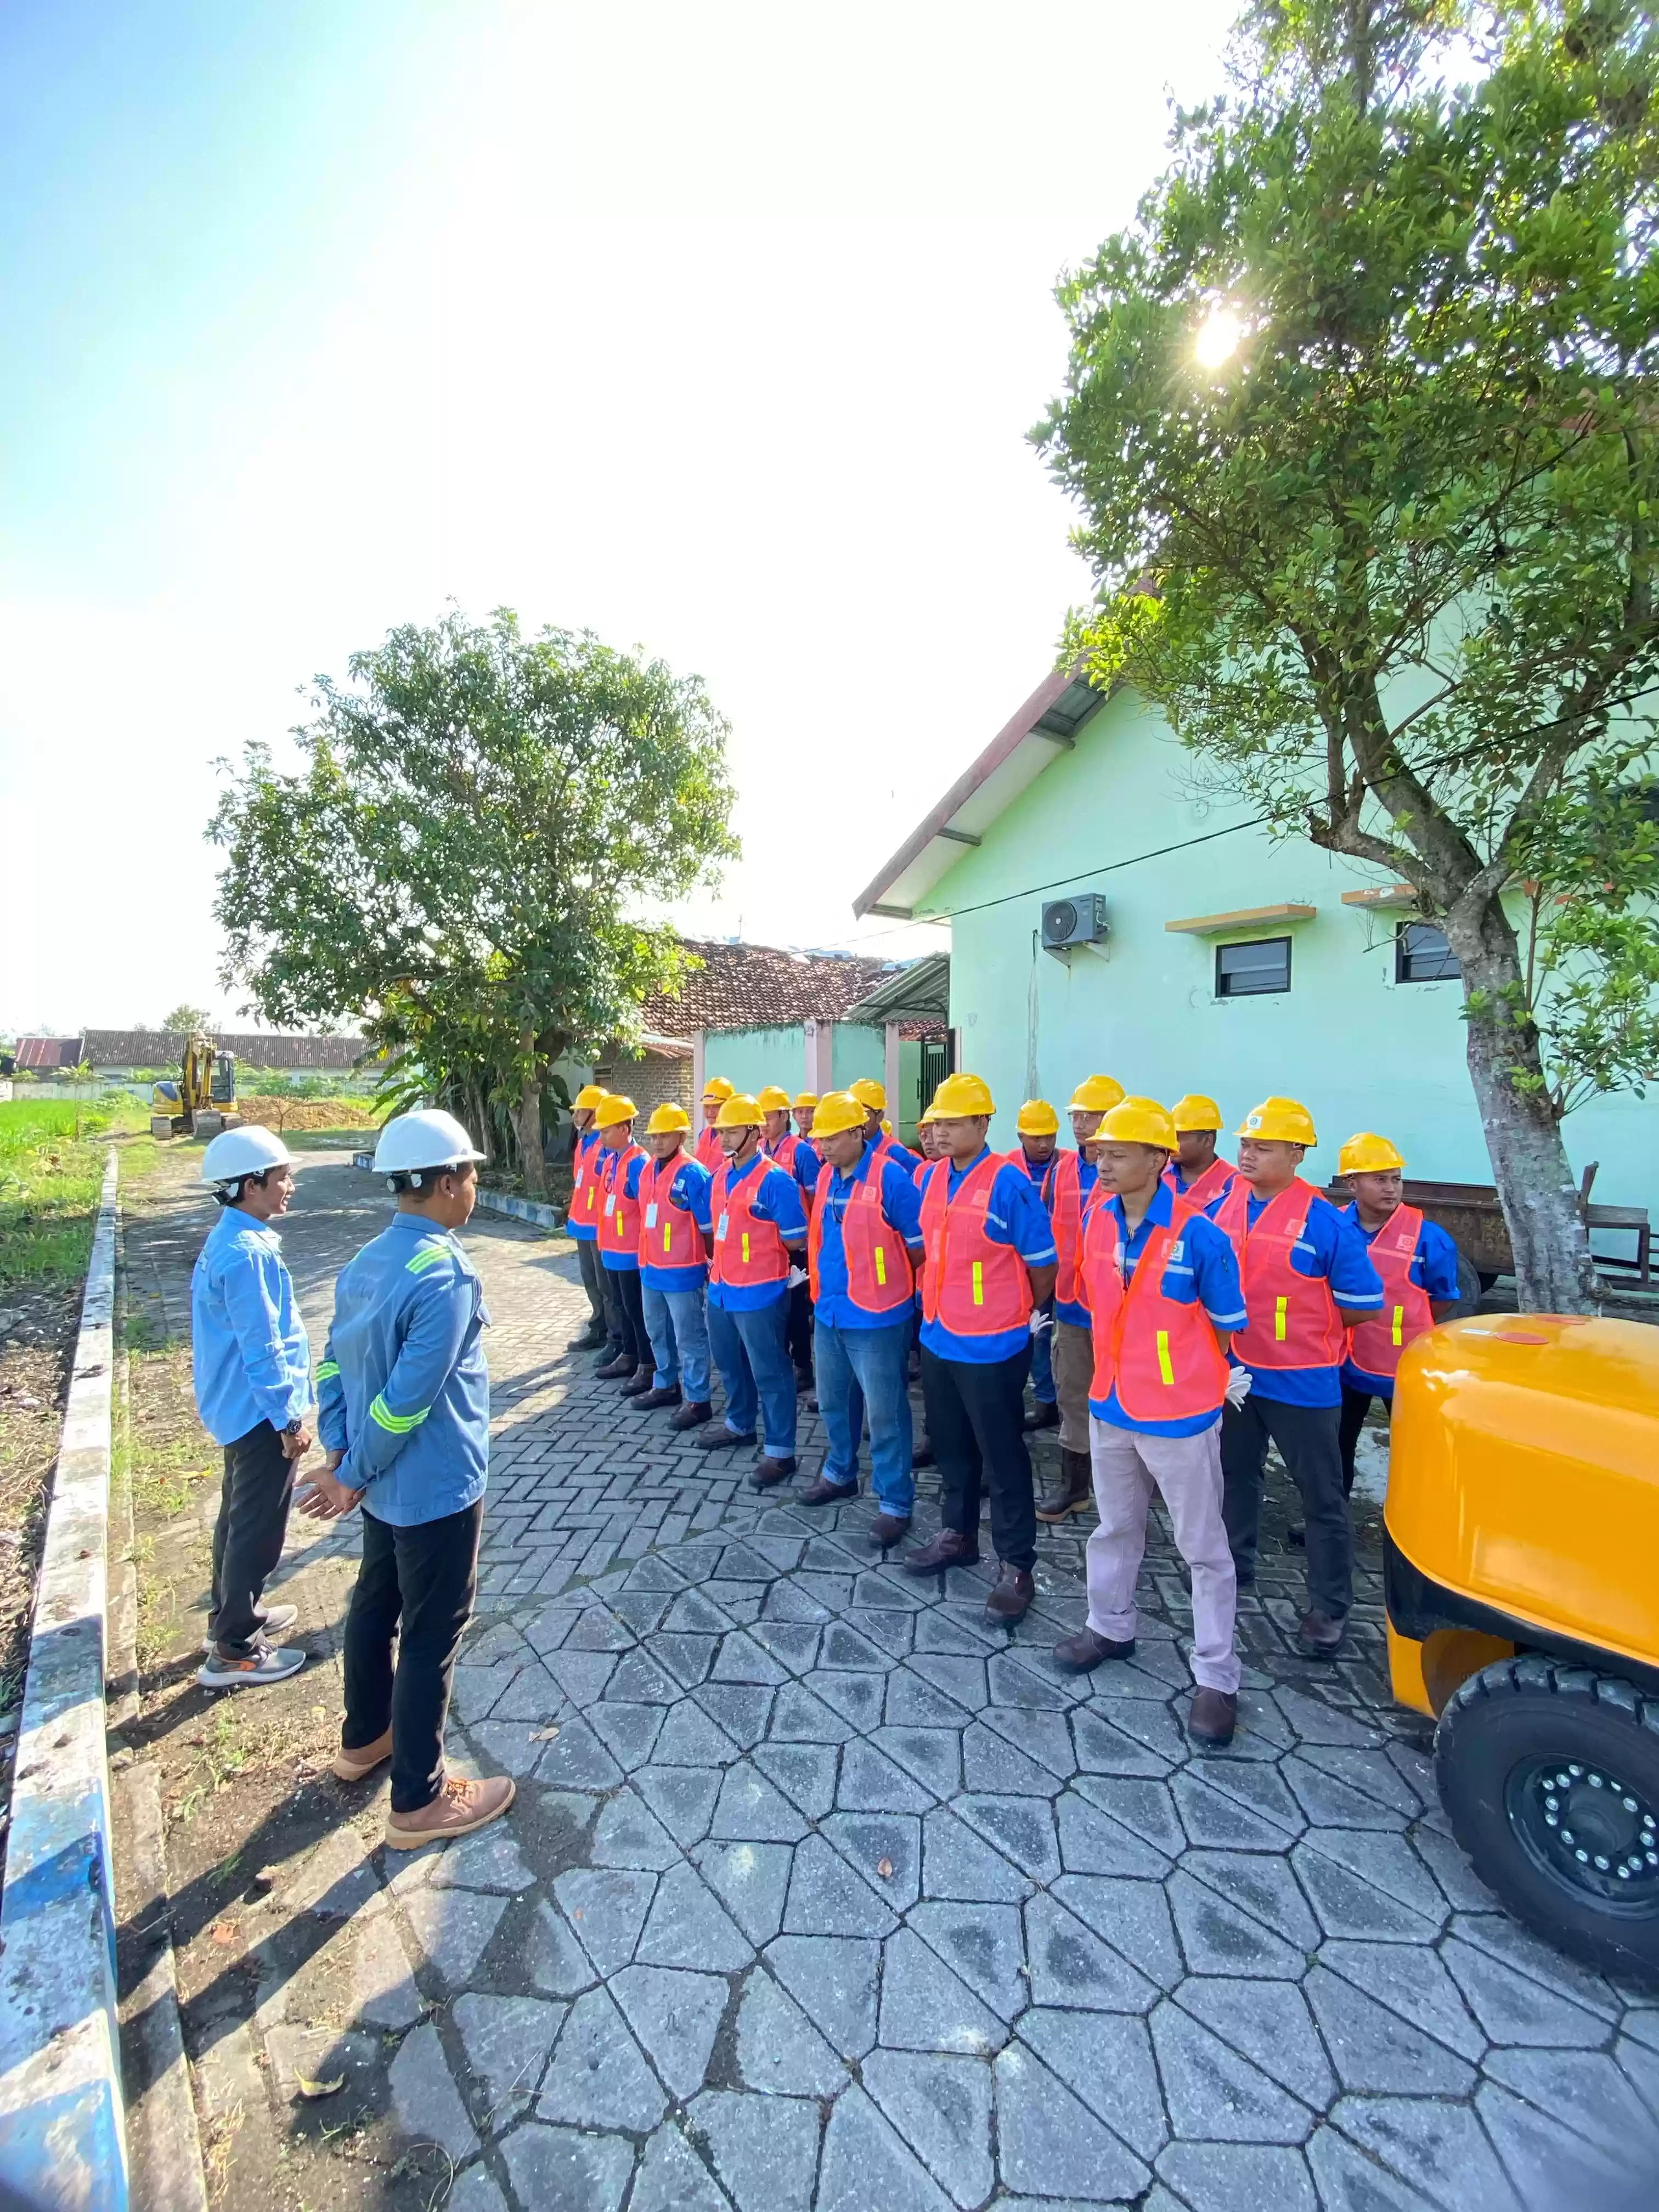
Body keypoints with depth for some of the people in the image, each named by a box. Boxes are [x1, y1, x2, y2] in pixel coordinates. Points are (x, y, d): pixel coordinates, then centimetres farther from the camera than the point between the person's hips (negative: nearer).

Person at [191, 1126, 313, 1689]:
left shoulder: (226, 1240, 5)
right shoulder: (247, 1253, -26)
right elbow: (262, 1349, -24)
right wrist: (291, 1419, -16)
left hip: (237, 1406, 10)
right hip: (259, 1411, -10)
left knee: (239, 1515, 23)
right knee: (258, 1529, 4)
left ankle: (231, 1613, 40)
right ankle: (233, 1652, 17)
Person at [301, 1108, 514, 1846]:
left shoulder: (366, 1262, 1)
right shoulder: (446, 1274, -27)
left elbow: (335, 1362, 5)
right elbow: (408, 1398, -27)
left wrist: (340, 1455, 2)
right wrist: (353, 1476, -13)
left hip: (385, 1482, 9)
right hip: (437, 1486, -9)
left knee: (375, 1606, 26)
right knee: (432, 1635, 8)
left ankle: (364, 1737, 47)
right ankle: (419, 1801, 25)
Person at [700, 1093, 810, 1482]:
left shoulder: (776, 1180, -17)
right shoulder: (720, 1176, 7)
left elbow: (795, 1240, -14)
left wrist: (759, 1253, -2)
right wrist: (720, 1260, 11)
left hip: (760, 1292, -8)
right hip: (722, 1289, 8)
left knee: (770, 1372, 3)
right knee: (729, 1363, 23)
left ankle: (780, 1451, 15)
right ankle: (739, 1424, 44)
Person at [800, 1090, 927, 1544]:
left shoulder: (889, 1176, -17)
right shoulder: (825, 1176, 5)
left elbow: (920, 1243, -10)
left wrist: (885, 1279, 0)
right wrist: (829, 1281, 11)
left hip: (875, 1317, -7)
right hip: (828, 1313, 7)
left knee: (885, 1414, 5)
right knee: (834, 1402, 22)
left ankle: (895, 1503, 20)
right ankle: (841, 1473, 43)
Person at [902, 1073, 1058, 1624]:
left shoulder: (1009, 1184, -18)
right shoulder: (931, 1179, 3)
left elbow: (1043, 1264, -10)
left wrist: (1018, 1315, 3)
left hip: (991, 1349, -6)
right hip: (937, 1342, 7)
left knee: (1003, 1459, 7)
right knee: (951, 1449, 21)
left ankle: (1017, 1566, 23)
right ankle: (957, 1535, 40)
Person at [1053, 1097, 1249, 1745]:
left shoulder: (1196, 1234, -21)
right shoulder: (1095, 1219, -6)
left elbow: (1228, 1323, -7)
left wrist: (1180, 1366, 4)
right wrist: (1125, 1358, 10)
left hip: (1180, 1414, -5)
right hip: (1109, 1405, 5)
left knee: (1203, 1548, 13)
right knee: (1115, 1527, 23)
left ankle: (1216, 1678, 29)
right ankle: (1110, 1627, 45)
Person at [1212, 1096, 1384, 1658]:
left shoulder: (1325, 1222, -17)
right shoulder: (1223, 1208, -3)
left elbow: (1363, 1303, -10)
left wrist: (1305, 1330, -2)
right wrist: (1247, 1325, 3)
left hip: (1300, 1381, -5)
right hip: (1233, 1373, 5)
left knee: (1321, 1497, 11)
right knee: (1236, 1476, 22)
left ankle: (1329, 1608, 28)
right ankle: (1235, 1567, 42)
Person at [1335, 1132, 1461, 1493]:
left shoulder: (1426, 1236, -14)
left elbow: (1446, 1298, -1)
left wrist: (1405, 1325, 0)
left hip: (1405, 1366, -2)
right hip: (1346, 1362, 3)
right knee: (1337, 1444, 19)